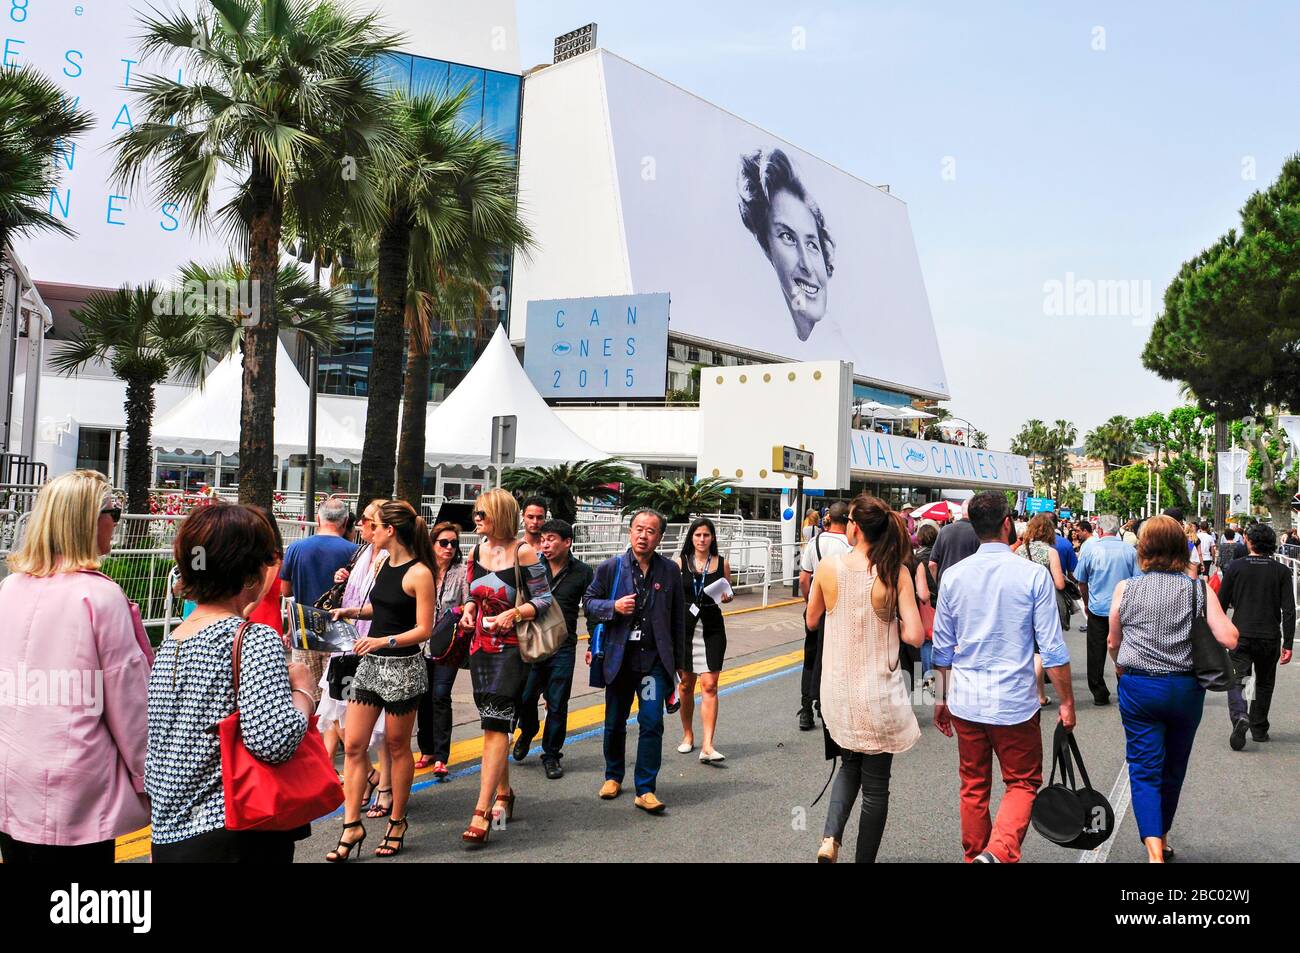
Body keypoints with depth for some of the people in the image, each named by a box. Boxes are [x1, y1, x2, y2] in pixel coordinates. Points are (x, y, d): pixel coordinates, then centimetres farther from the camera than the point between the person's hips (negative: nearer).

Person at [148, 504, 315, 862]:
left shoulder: (169, 644, 8)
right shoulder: (255, 639, -16)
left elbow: (152, 758, 14)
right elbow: (275, 741, -27)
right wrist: (303, 688, -10)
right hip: (237, 840, -8)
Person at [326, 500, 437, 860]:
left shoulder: (419, 573, -14)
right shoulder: (385, 564, 8)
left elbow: (424, 629, -15)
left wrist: (382, 641, -24)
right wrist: (352, 611, 8)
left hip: (403, 668, -7)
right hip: (370, 665, 7)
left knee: (397, 746, 7)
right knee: (353, 745, 3)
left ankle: (397, 822, 23)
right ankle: (352, 825, 10)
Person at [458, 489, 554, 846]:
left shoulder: (523, 552, -10)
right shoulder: (475, 553, 8)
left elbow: (544, 598, -7)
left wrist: (515, 613, -21)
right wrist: (468, 611, -1)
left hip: (511, 650, -6)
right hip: (480, 648, 6)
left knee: (495, 725, -10)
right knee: (493, 725, 14)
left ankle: (482, 813, -10)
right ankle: (503, 794, 30)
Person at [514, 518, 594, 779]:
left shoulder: (582, 572, 0)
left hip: (563, 647, -1)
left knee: (557, 705, 3)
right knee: (525, 698, 5)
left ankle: (551, 755, 19)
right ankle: (527, 733, 37)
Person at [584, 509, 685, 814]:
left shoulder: (670, 571, 2)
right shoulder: (610, 567, -1)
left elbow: (678, 617, 9)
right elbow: (589, 602, 6)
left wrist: (678, 659, 9)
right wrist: (613, 607, -15)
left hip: (655, 658, -1)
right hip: (619, 657, 1)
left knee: (651, 722, -10)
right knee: (615, 722, 14)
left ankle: (646, 789, -2)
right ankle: (613, 777, 34)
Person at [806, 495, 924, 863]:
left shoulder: (829, 566, -7)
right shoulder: (896, 572, -12)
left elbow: (811, 620, 7)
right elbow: (914, 636, -16)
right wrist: (887, 621, 2)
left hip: (838, 690, 2)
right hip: (878, 694, -2)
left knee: (849, 766, 24)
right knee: (875, 782, 12)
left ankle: (830, 837, 6)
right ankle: (864, 858, 19)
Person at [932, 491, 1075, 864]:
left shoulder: (954, 576, 0)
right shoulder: (1034, 575, -9)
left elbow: (942, 648, 7)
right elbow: (1053, 649, -9)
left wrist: (942, 697, 18)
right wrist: (1066, 702, 2)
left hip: (964, 703, 3)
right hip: (1014, 703, -3)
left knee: (973, 787, 16)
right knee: (1023, 784, 10)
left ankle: (975, 855, 27)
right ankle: (999, 851, -11)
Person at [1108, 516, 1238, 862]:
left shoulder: (1126, 589, -3)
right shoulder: (1199, 589, -4)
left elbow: (1113, 643, 6)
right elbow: (1229, 639, -9)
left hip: (1138, 687, -1)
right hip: (1186, 688, 1)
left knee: (1144, 769, 2)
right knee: (1174, 767, 18)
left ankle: (1154, 850, -14)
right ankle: (1162, 838, 35)